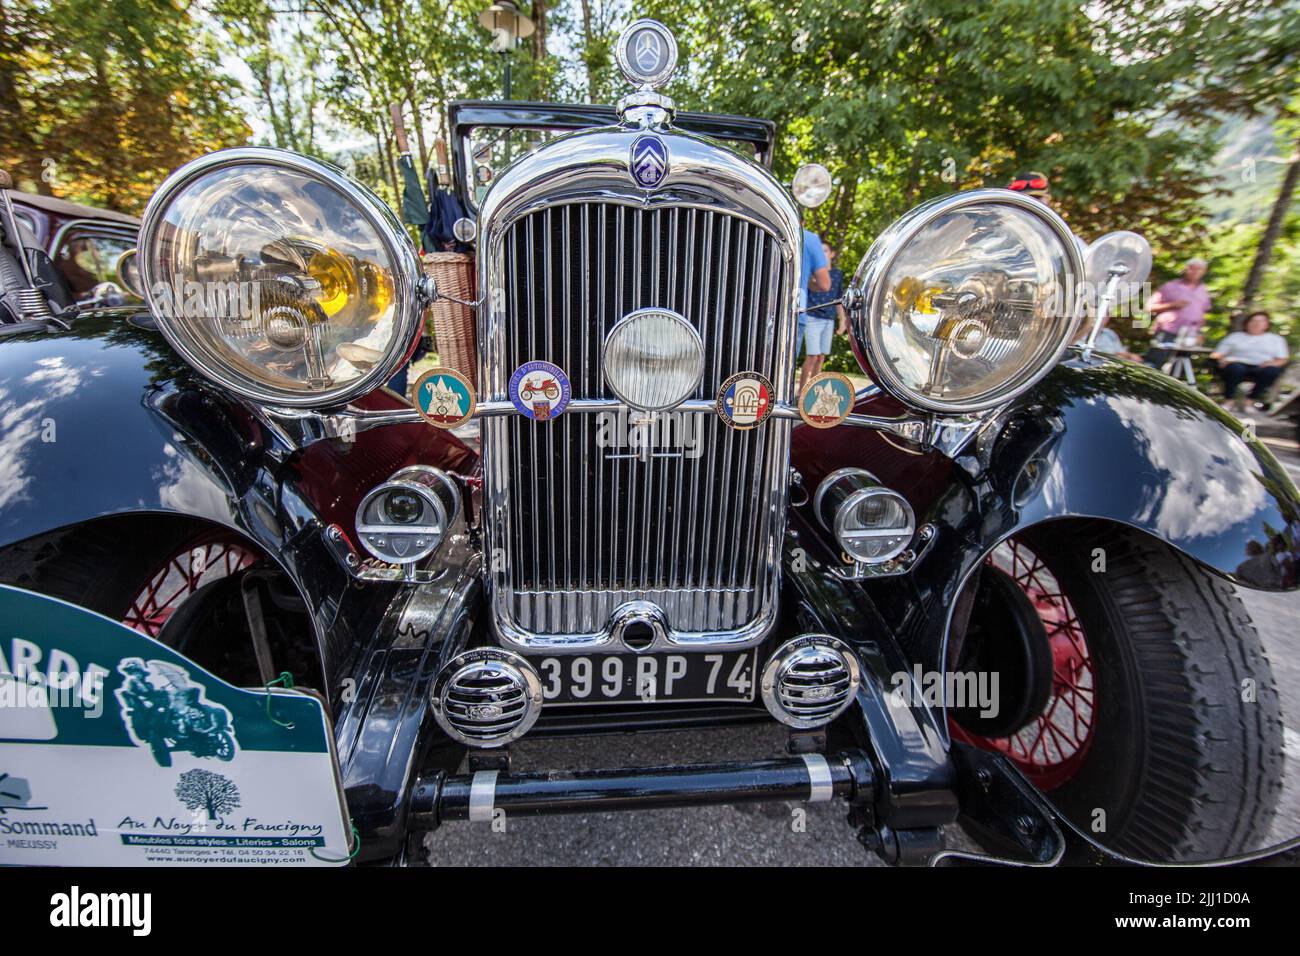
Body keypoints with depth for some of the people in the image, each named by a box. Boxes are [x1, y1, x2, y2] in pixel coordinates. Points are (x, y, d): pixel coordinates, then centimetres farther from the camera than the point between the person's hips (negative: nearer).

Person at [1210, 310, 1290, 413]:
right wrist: (1222, 360, -11)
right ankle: (1229, 400, -30)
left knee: (1272, 370, -35)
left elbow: (1282, 359, 16)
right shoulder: (1235, 336, 23)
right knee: (1235, 368, -40)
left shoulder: (1276, 338, 26)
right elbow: (1218, 354, 13)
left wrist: (1273, 363, -8)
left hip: (1261, 368, 2)